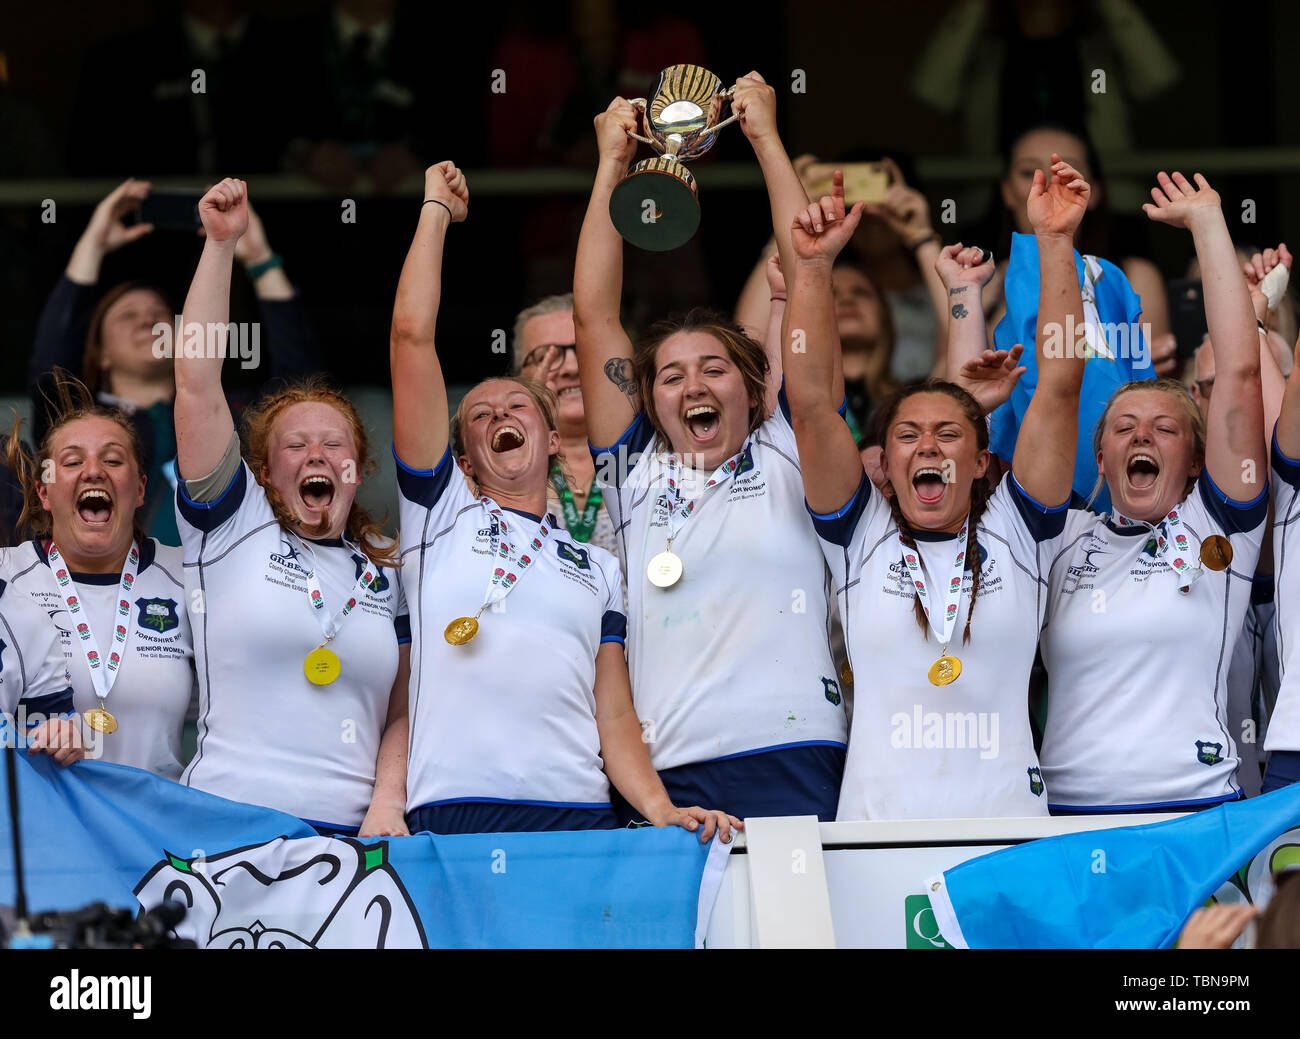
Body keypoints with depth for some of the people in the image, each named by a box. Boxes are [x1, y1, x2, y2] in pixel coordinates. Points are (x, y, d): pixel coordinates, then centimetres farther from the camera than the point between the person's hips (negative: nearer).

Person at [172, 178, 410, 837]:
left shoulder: (389, 574, 18)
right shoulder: (234, 528, 10)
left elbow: (402, 710, 16)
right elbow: (196, 382, 2)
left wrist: (387, 806, -3)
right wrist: (220, 244, -1)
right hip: (228, 823, -3)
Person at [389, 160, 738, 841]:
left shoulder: (597, 568, 26)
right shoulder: (441, 515, 18)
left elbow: (614, 714, 17)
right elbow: (411, 335, 11)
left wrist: (663, 810, 0)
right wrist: (437, 209, 18)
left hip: (580, 817, 3)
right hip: (456, 817, -2)